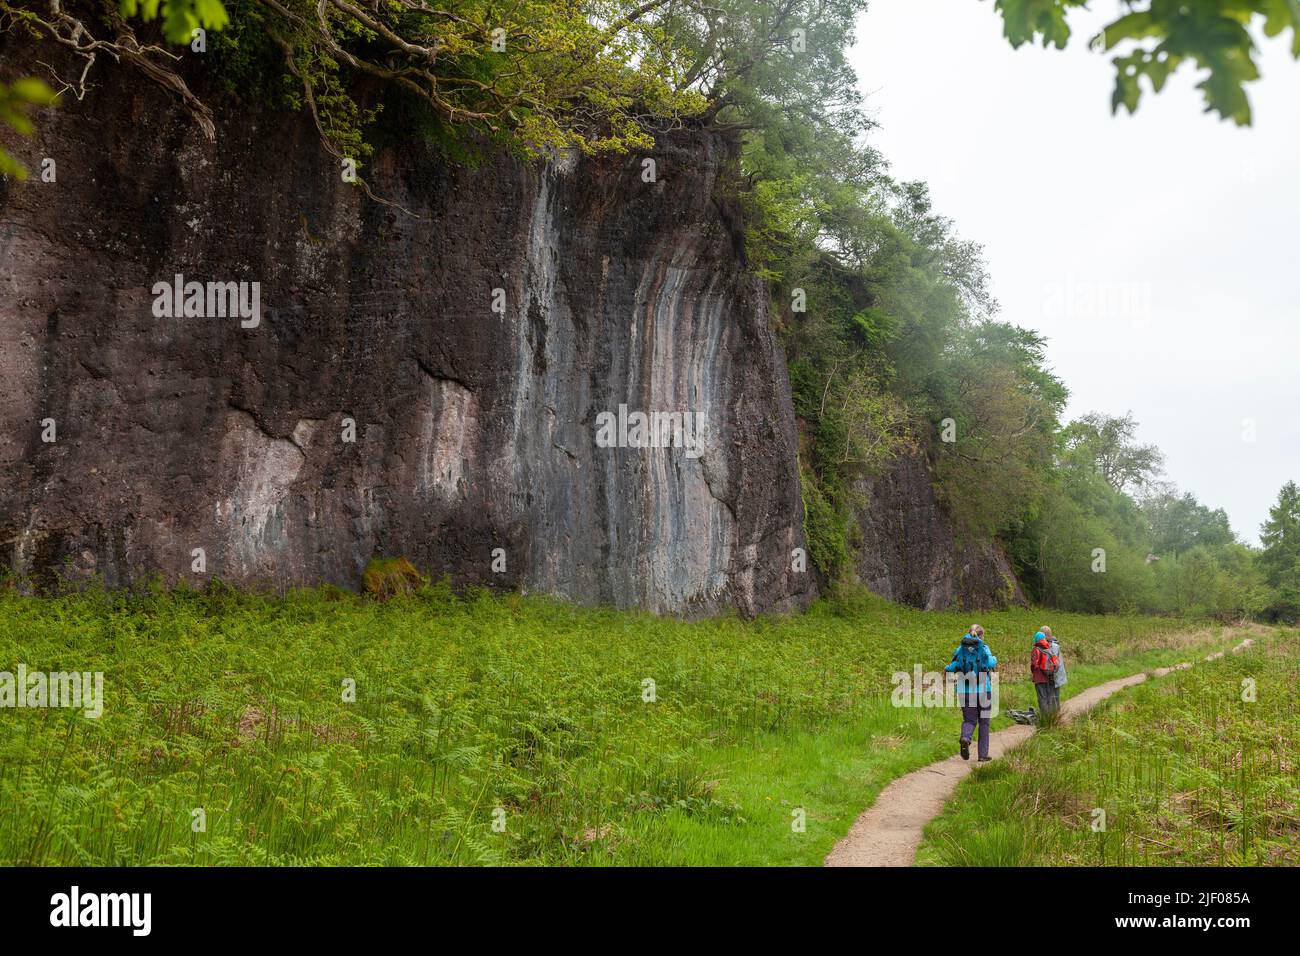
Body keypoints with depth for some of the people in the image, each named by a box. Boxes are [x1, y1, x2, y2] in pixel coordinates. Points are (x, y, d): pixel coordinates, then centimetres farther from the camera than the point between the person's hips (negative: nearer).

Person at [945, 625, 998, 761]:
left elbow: (952, 668, -6)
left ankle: (965, 738, -20)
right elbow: (990, 664, -20)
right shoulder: (984, 648, -5)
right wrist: (994, 659, 1)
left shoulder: (960, 649, 2)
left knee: (969, 720, 11)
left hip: (965, 691, 2)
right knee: (983, 722, 12)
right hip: (983, 689, -2)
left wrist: (947, 668, 15)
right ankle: (983, 754, 13)